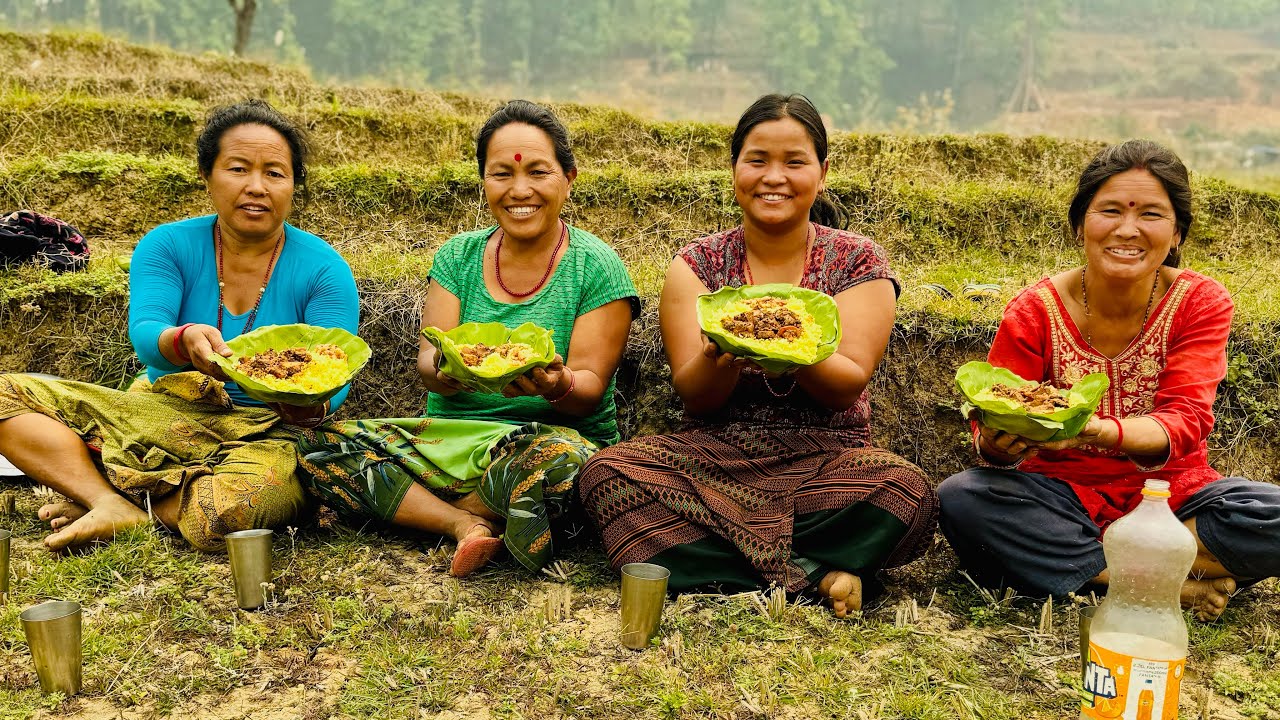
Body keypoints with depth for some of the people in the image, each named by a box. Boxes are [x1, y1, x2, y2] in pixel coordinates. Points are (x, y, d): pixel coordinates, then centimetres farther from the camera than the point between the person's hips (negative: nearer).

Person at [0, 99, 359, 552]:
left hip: (266, 435, -3)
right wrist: (183, 341, -40)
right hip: (164, 412, 3)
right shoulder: (168, 246, 1)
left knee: (227, 510, -38)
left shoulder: (323, 269, -5)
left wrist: (306, 404, -38)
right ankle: (110, 504, -23)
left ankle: (122, 501, -10)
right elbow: (144, 333, -16)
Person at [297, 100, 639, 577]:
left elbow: (589, 389, -7)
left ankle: (420, 514, -12)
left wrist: (558, 387, -31)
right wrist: (444, 369, -27)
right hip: (449, 441, 3)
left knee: (559, 457, -39)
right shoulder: (458, 256, 8)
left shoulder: (598, 268, -2)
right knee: (321, 443, -17)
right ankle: (468, 525, -22)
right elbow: (428, 359, -2)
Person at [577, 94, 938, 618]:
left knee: (909, 492, -31)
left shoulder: (858, 261, 3)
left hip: (825, 458, -1)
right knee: (607, 472, -26)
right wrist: (721, 356, -28)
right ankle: (814, 573, -23)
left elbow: (849, 384, -9)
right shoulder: (699, 263, 4)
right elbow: (694, 396, -4)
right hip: (713, 456, 1)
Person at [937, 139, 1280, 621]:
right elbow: (992, 436, -10)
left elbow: (1184, 423, -19)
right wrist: (998, 442, -37)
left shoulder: (1201, 304, -6)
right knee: (962, 498, -29)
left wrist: (1100, 431, -41)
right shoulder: (1035, 311, -8)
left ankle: (1062, 562, -20)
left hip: (1172, 494, 0)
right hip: (1064, 495, 0)